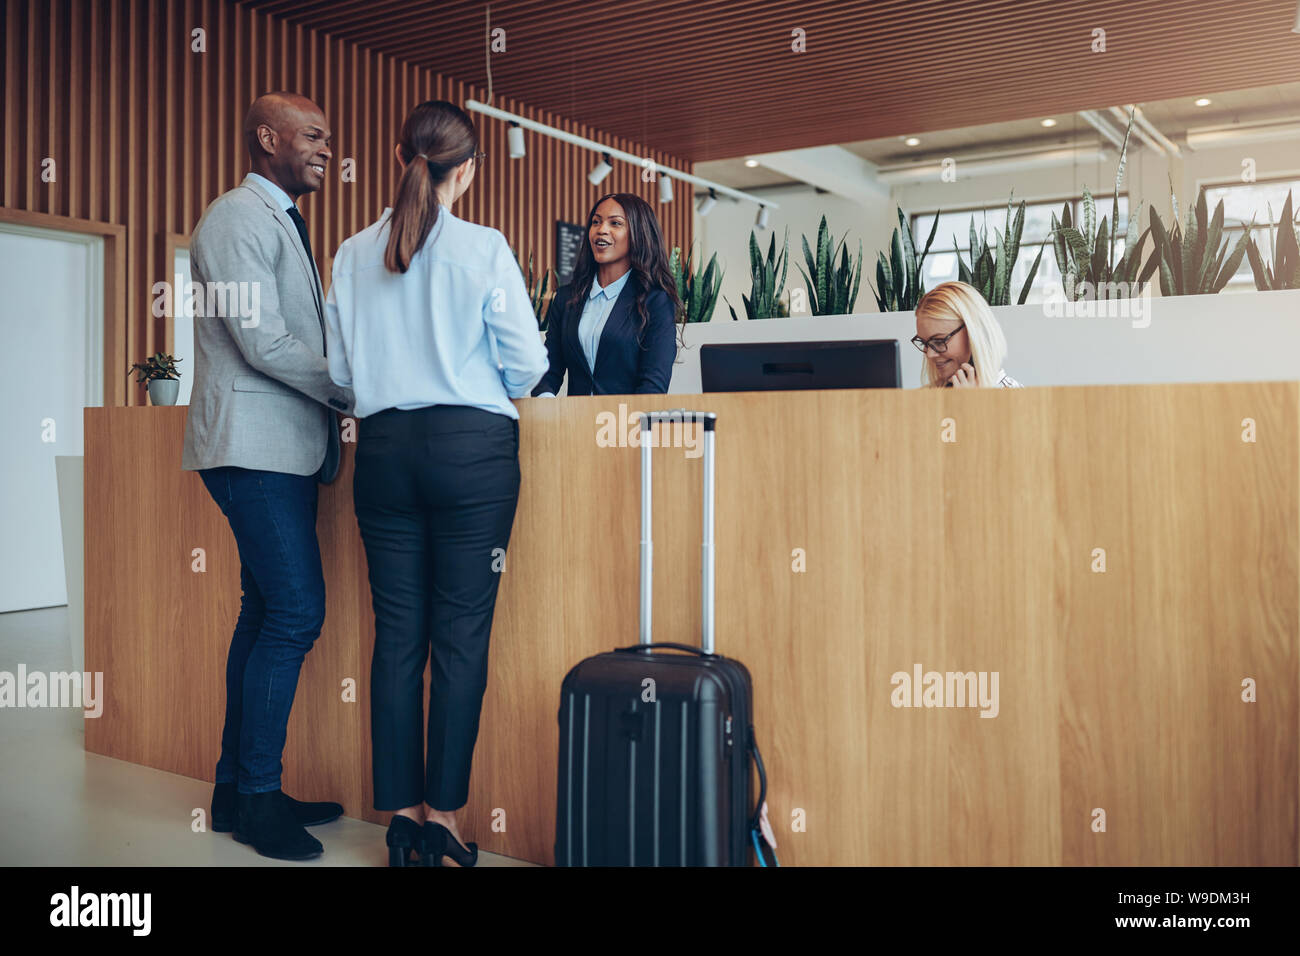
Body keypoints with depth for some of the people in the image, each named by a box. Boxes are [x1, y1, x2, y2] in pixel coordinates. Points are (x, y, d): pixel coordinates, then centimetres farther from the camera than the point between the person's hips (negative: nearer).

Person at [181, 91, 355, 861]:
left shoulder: (282, 222, 22)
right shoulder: (239, 218, -8)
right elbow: (266, 344, -17)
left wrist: (351, 389, 8)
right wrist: (357, 389, -9)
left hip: (285, 446, 10)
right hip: (256, 444, -10)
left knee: (269, 612, 10)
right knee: (295, 612, -11)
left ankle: (240, 789, 19)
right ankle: (257, 797, 1)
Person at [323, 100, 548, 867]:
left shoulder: (353, 254, 5)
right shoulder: (483, 249, -6)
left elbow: (340, 367, 9)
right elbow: (527, 362, -5)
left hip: (384, 446, 4)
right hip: (472, 446, -4)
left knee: (398, 632, 9)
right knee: (461, 633, 2)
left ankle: (402, 813, 16)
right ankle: (444, 812, 8)